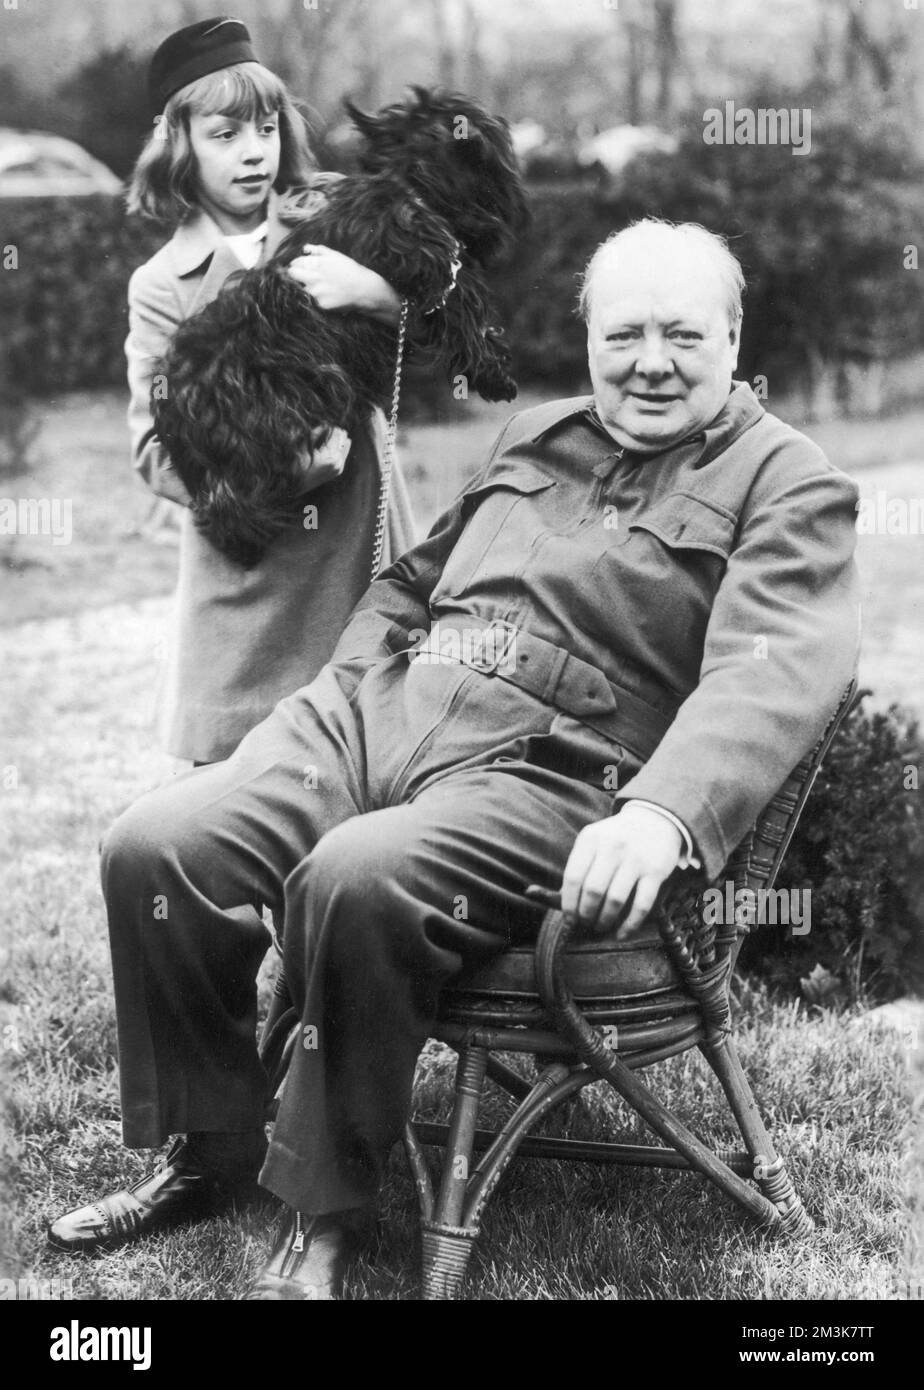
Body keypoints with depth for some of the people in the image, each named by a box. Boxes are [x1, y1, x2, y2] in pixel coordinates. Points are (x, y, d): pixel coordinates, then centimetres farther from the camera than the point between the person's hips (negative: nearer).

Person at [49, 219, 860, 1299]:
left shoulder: (789, 483, 2)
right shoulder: (534, 434, 23)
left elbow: (771, 672, -15)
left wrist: (662, 813, -33)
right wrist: (337, 693, 13)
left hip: (548, 769, -6)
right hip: (378, 710, 7)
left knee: (356, 882, -35)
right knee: (150, 846, -13)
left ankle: (325, 1212, -13)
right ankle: (209, 1141, 8)